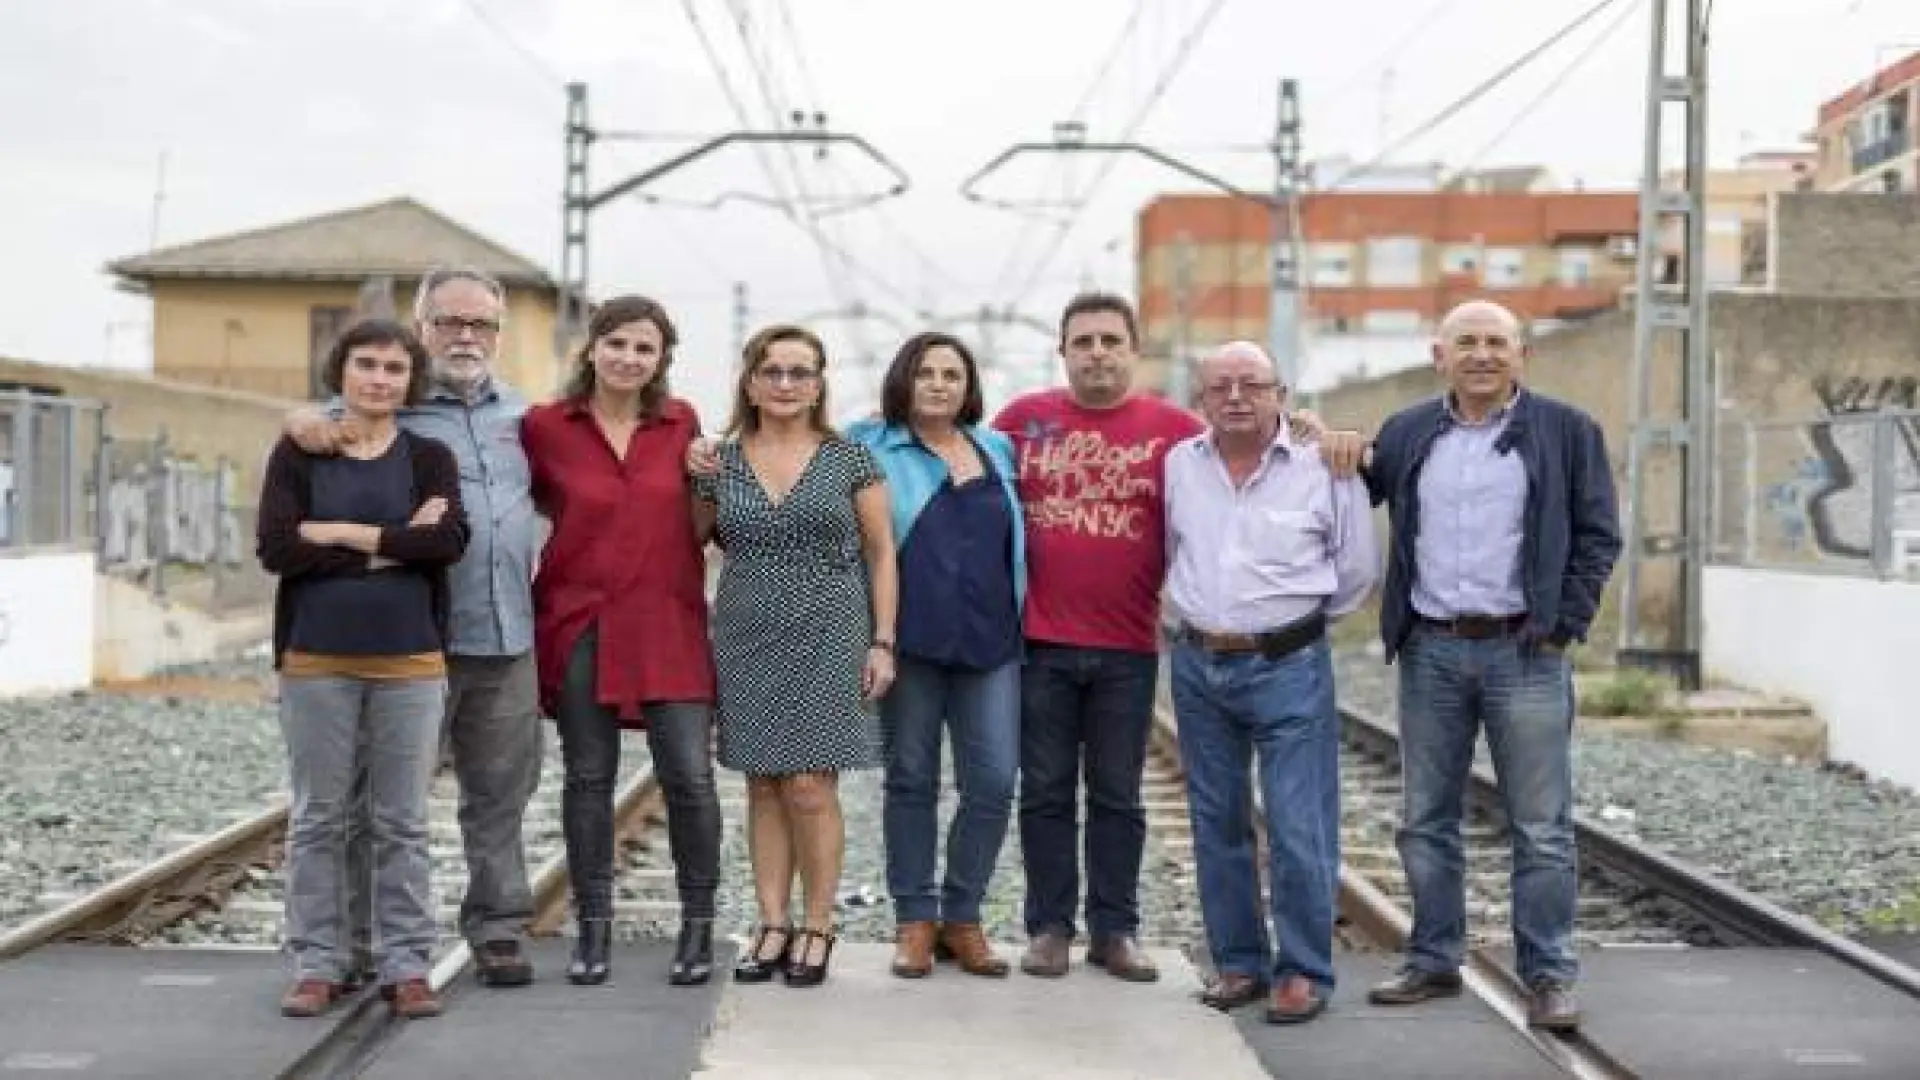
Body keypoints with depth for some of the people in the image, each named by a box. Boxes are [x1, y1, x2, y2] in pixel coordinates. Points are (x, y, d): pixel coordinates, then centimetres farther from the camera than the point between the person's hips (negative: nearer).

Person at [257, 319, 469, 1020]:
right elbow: (276, 549, -9)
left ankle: (407, 966, 10)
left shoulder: (429, 457, 7)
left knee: (403, 822, 4)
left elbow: (450, 539, -11)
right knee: (317, 818, 4)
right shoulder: (297, 454, 5)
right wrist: (395, 544, -11)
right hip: (316, 659, 0)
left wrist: (344, 533, -13)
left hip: (410, 661, 0)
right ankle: (316, 965, 12)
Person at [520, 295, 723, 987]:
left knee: (690, 777, -4)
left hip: (669, 624, 1)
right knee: (588, 778, 6)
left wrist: (710, 480, 3)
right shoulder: (545, 426, -1)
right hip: (580, 625, -1)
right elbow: (530, 498, 13)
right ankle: (593, 927, 18)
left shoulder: (681, 423, 6)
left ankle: (698, 924, 11)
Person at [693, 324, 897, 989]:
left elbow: (881, 553, 3)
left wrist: (883, 642, -2)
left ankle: (817, 927, 7)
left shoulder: (849, 460, 1)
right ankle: (773, 925, 13)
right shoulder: (720, 463, 6)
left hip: (827, 637, -2)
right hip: (747, 641, 3)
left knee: (810, 786, -6)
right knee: (764, 785, 6)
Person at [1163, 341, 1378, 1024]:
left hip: (1289, 667, -4)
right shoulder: (1178, 466, 4)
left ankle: (1304, 971, 7)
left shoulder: (1323, 467, -5)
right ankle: (1238, 962, 22)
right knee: (1217, 825, 11)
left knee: (1300, 832, -6)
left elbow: (1358, 568, 5)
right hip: (1197, 665, 4)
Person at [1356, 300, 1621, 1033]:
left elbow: (1598, 536, 2)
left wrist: (1562, 628, -5)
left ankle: (1548, 976, 7)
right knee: (1426, 820, 9)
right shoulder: (1404, 434, 11)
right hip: (1431, 650, 3)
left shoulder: (1567, 432, 3)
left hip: (1525, 650, -3)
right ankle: (1434, 961, 20)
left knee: (1541, 827, 0)